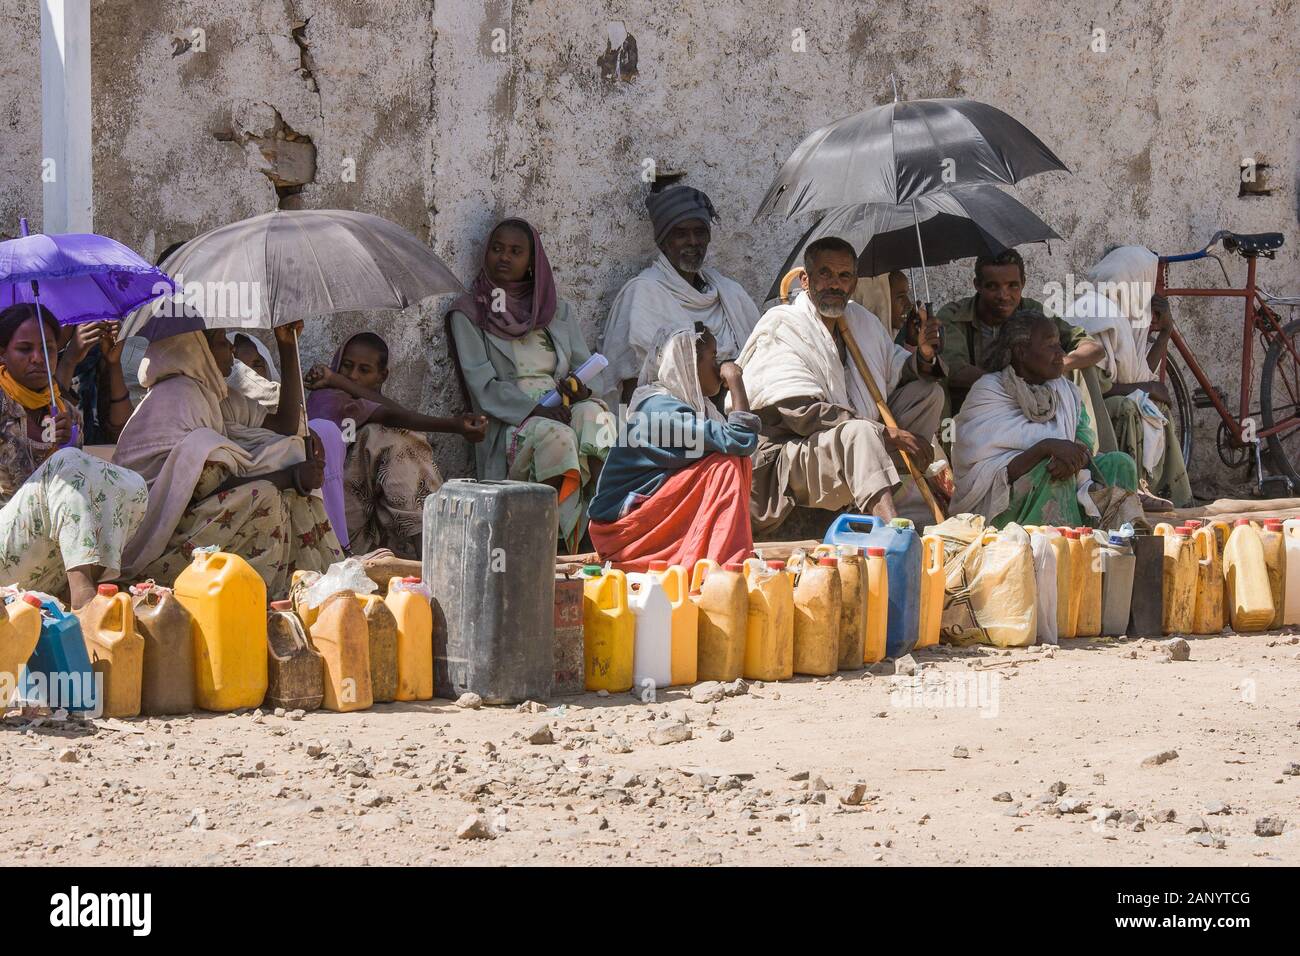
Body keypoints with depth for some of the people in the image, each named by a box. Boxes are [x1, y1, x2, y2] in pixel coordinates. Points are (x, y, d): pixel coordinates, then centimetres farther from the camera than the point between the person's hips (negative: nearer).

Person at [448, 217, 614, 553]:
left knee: (594, 416, -33)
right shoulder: (468, 314, 9)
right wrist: (536, 410, -18)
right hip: (509, 423, -3)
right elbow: (483, 387, -2)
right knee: (555, 436, -37)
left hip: (564, 409, 3)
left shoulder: (557, 311, 22)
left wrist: (581, 387, -9)